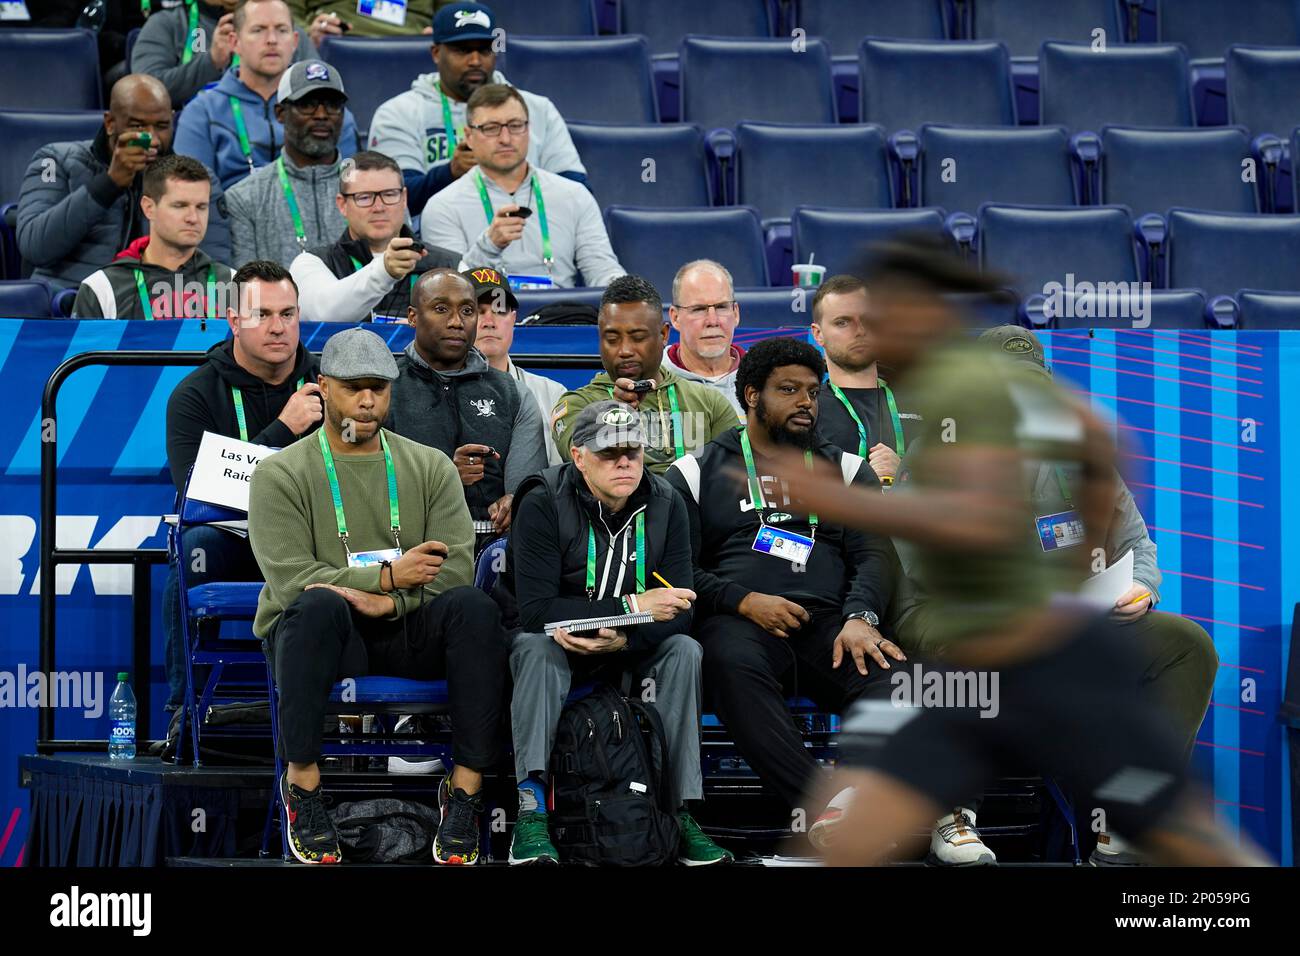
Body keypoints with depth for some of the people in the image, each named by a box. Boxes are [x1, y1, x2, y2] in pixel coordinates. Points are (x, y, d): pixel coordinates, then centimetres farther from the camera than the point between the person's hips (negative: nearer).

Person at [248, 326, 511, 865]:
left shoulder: (429, 468, 11)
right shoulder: (282, 474, 2)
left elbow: (455, 568, -3)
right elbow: (290, 579, -11)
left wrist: (387, 603, -20)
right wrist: (388, 576, -13)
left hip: (406, 634, 3)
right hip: (324, 638, -3)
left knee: (473, 607, -29)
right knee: (319, 606, -38)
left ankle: (466, 789, -28)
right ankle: (302, 782, -28)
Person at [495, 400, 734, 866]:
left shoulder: (664, 505, -7)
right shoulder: (544, 504, -19)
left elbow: (679, 612, -13)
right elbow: (535, 610, -27)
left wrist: (622, 638, -35)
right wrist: (631, 607, -30)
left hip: (629, 650, 3)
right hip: (560, 639, -3)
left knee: (684, 650, -24)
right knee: (537, 649, -35)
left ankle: (682, 812, -25)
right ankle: (530, 814, -43)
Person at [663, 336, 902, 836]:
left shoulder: (845, 470, 24)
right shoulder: (697, 472, 18)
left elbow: (874, 553, 11)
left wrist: (860, 617, -11)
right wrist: (743, 601, -9)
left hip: (830, 621, 2)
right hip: (739, 621, -2)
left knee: (886, 674, -33)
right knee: (734, 664, -40)